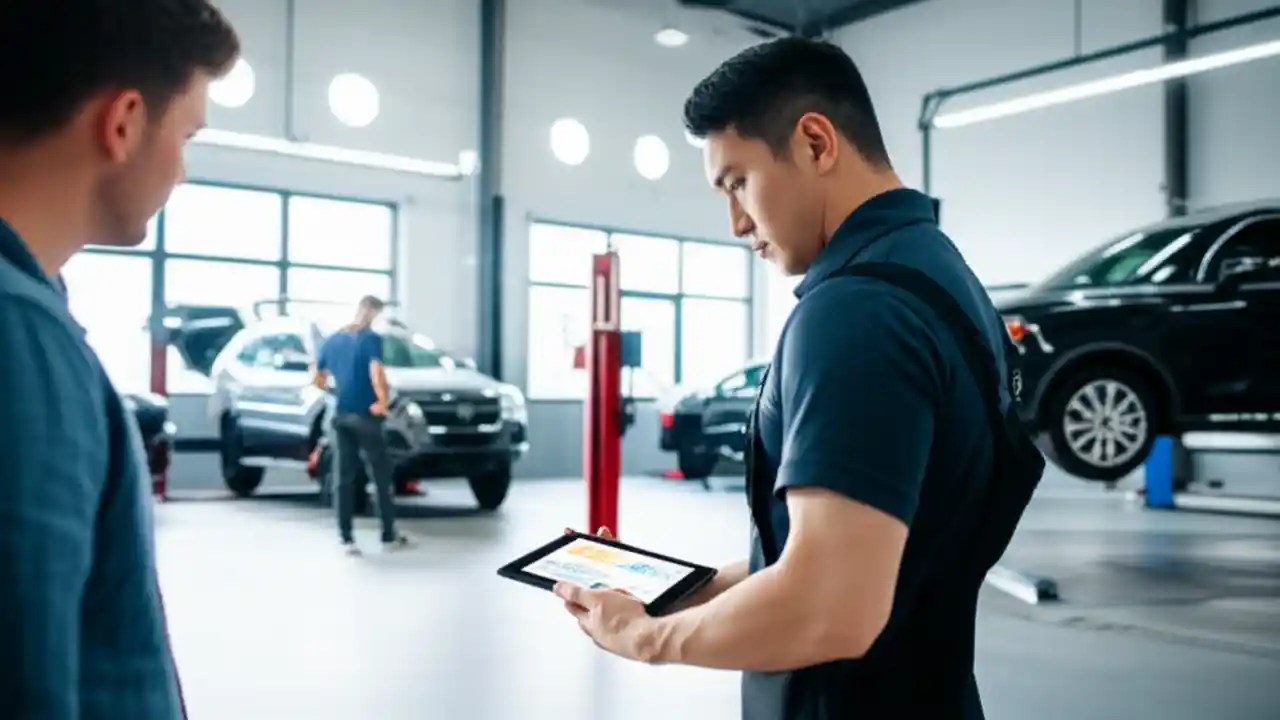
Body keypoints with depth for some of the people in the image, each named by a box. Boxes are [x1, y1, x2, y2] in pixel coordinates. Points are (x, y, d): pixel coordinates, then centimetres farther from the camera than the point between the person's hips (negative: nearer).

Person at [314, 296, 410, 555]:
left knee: (345, 478, 7)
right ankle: (388, 536, 11)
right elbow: (376, 374, -24)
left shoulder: (333, 340, 12)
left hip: (340, 415, 6)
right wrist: (383, 401, -13)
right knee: (381, 477, 6)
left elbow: (319, 379, 20)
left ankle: (347, 538, 5)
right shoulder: (371, 338, -9)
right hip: (364, 415, -6)